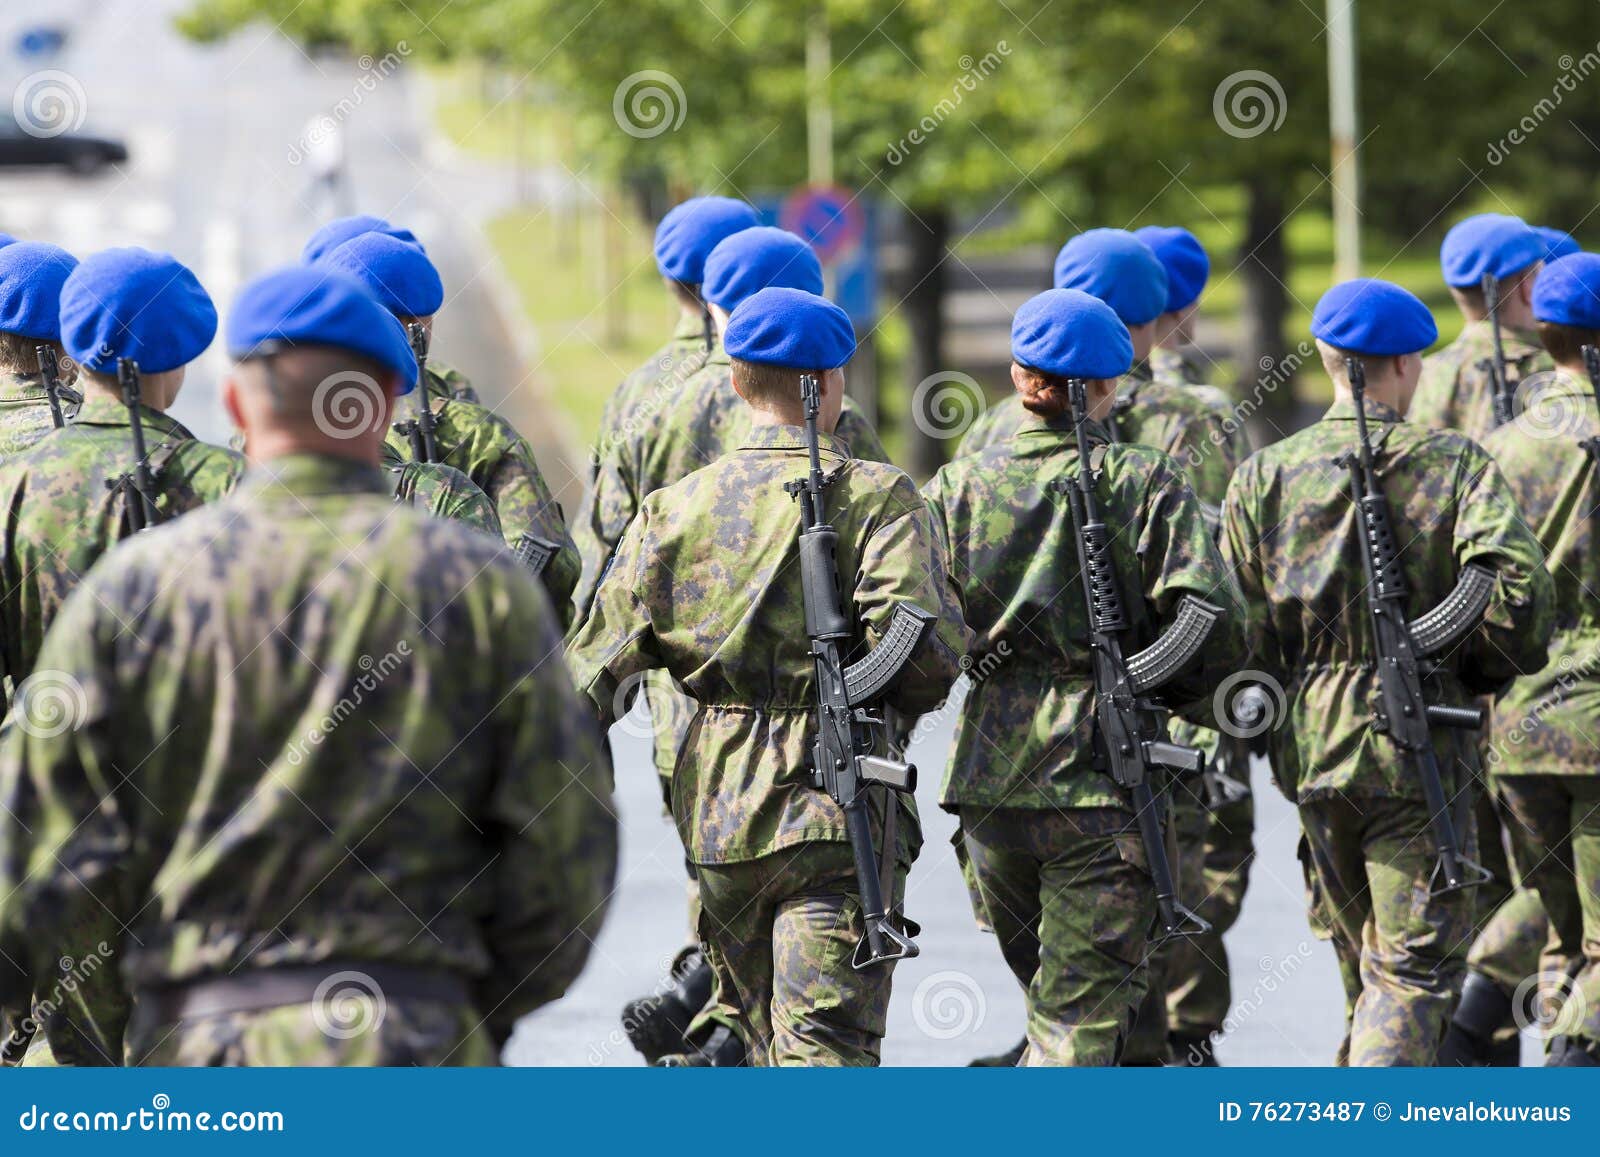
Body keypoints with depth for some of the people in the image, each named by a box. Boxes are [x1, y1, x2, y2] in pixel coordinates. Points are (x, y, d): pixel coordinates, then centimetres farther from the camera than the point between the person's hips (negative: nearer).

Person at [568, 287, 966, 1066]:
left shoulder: (676, 507, 7)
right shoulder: (875, 496, -5)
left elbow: (596, 663, 3)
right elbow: (922, 642, -17)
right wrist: (894, 704, 5)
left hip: (717, 809, 5)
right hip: (837, 808, -5)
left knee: (769, 1034, 20)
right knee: (826, 1041, -10)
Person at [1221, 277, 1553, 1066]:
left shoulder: (1265, 476, 1)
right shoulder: (1456, 465, -6)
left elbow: (1237, 626, -2)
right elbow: (1517, 590, -18)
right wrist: (1483, 672, 1)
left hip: (1310, 742, 4)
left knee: (1362, 950, 23)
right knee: (1416, 966, -2)